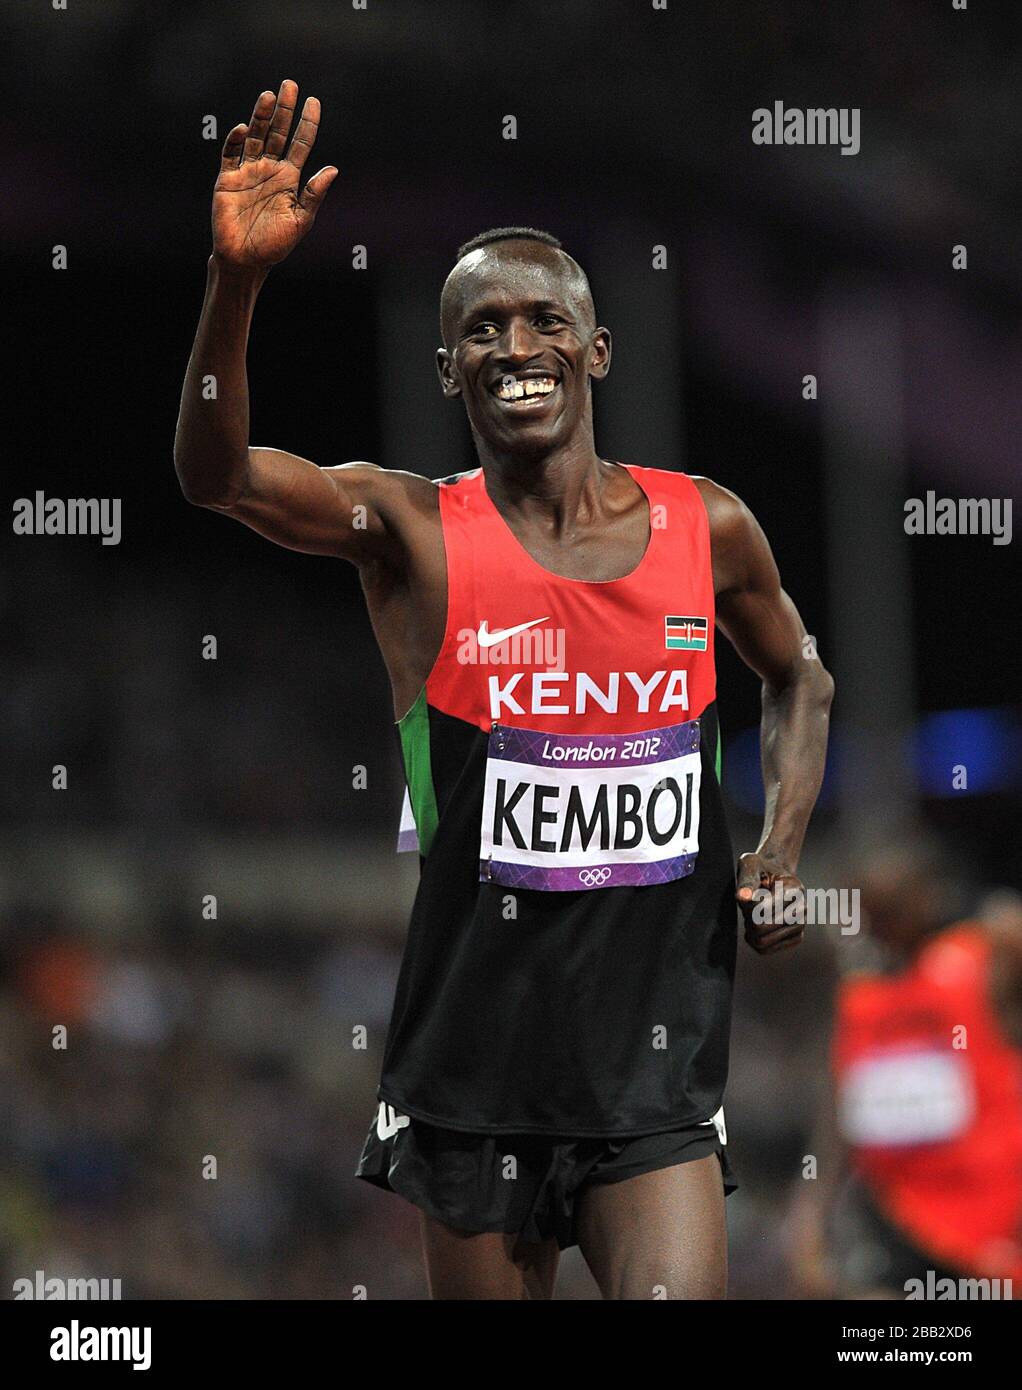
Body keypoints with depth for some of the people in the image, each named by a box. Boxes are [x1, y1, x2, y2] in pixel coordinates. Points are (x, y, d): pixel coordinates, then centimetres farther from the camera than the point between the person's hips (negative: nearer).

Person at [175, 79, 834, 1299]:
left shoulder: (704, 528, 5)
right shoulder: (410, 533, -3)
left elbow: (797, 679, 25)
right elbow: (216, 475, -22)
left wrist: (783, 845, 7)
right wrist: (236, 281, -37)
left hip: (653, 1058, 1)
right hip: (475, 1055, -1)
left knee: (675, 1297, -17)